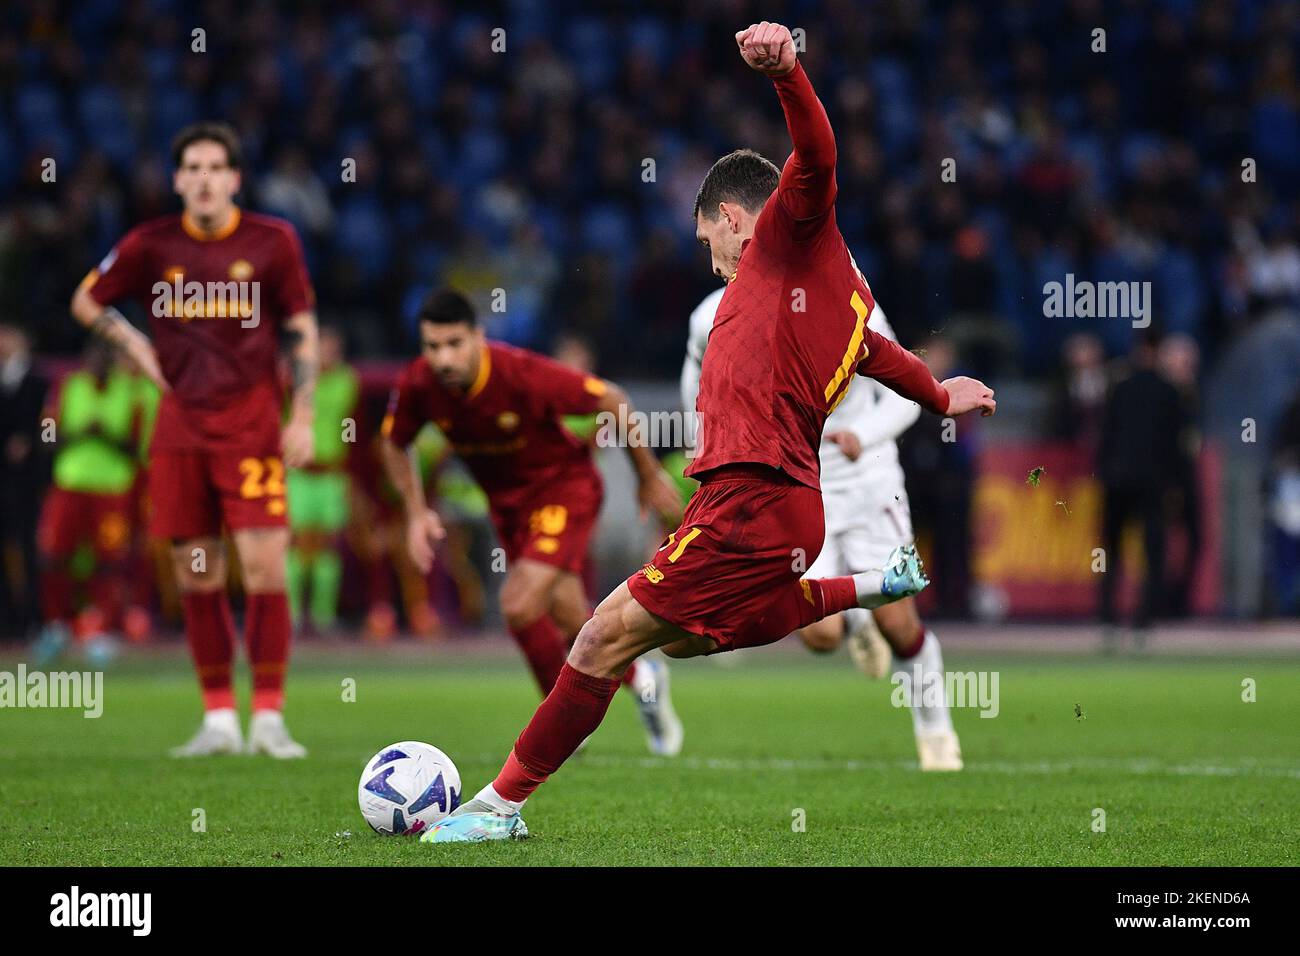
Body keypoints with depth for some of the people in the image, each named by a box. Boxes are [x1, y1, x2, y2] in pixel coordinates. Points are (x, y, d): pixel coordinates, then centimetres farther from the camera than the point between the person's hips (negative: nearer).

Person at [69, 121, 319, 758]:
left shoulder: (272, 241, -1)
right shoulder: (151, 245, 2)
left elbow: (303, 329, 4)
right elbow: (87, 301, 17)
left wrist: (302, 418, -2)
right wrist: (135, 347, 3)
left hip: (253, 427, -2)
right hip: (180, 428, 2)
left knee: (264, 564, -12)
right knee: (196, 578, 3)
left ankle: (268, 718, -6)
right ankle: (219, 719, 11)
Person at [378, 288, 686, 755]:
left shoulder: (524, 375, -32)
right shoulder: (417, 385, -19)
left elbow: (612, 401, -18)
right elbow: (393, 444, 4)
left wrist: (649, 477, -7)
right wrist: (416, 512, -8)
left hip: (563, 485, -5)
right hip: (505, 501, 5)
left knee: (520, 605, -20)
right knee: (569, 618, 10)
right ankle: (640, 677, 38)